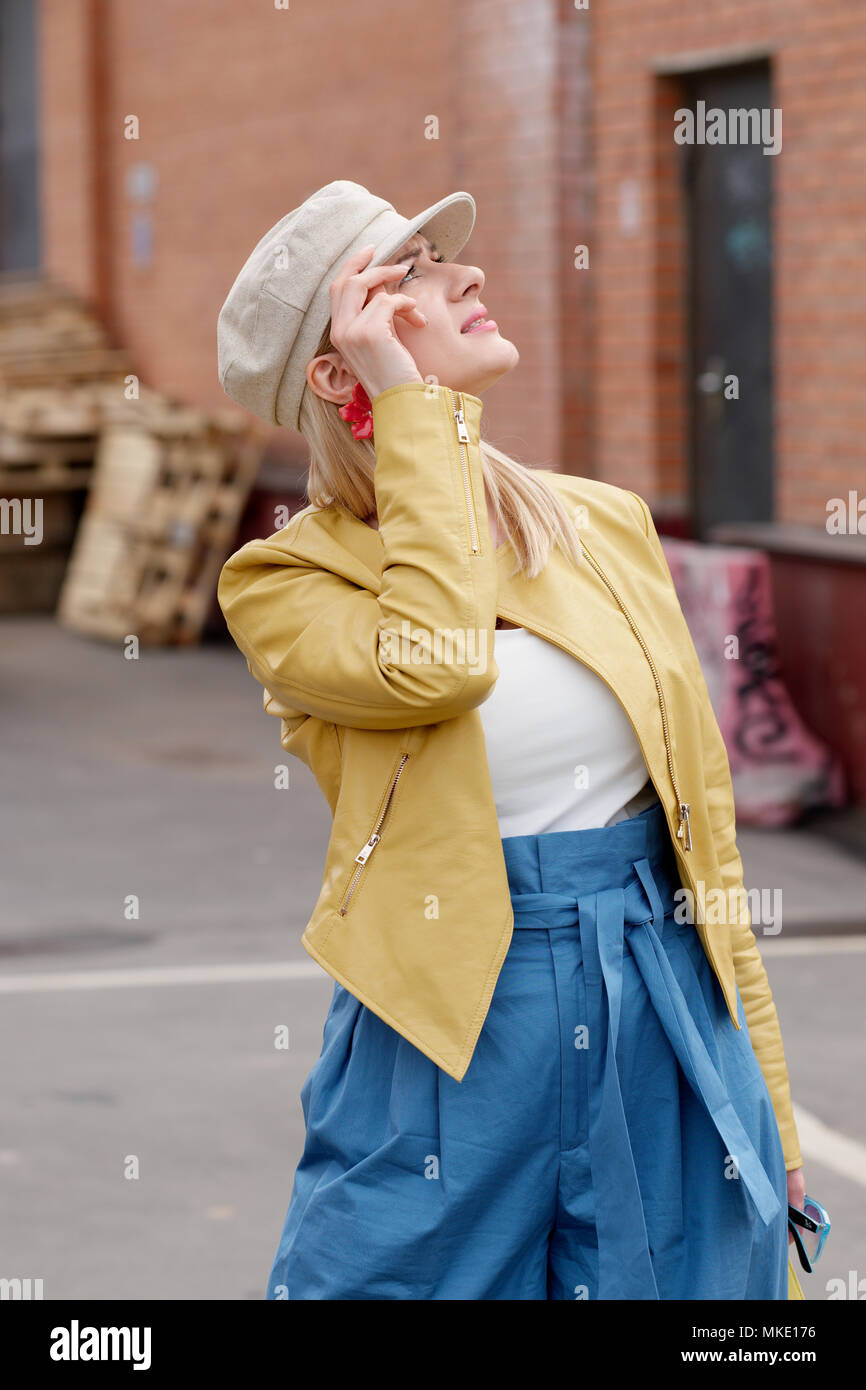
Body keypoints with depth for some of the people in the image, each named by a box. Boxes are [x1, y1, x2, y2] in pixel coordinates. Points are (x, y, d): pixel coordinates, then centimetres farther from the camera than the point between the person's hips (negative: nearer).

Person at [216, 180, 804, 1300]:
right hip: (450, 1038, -3)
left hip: (665, 1020, 4)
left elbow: (703, 817, 12)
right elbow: (434, 665, -25)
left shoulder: (608, 524, 9)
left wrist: (763, 1094, 11)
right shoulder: (280, 581, -2)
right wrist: (416, 406, -14)